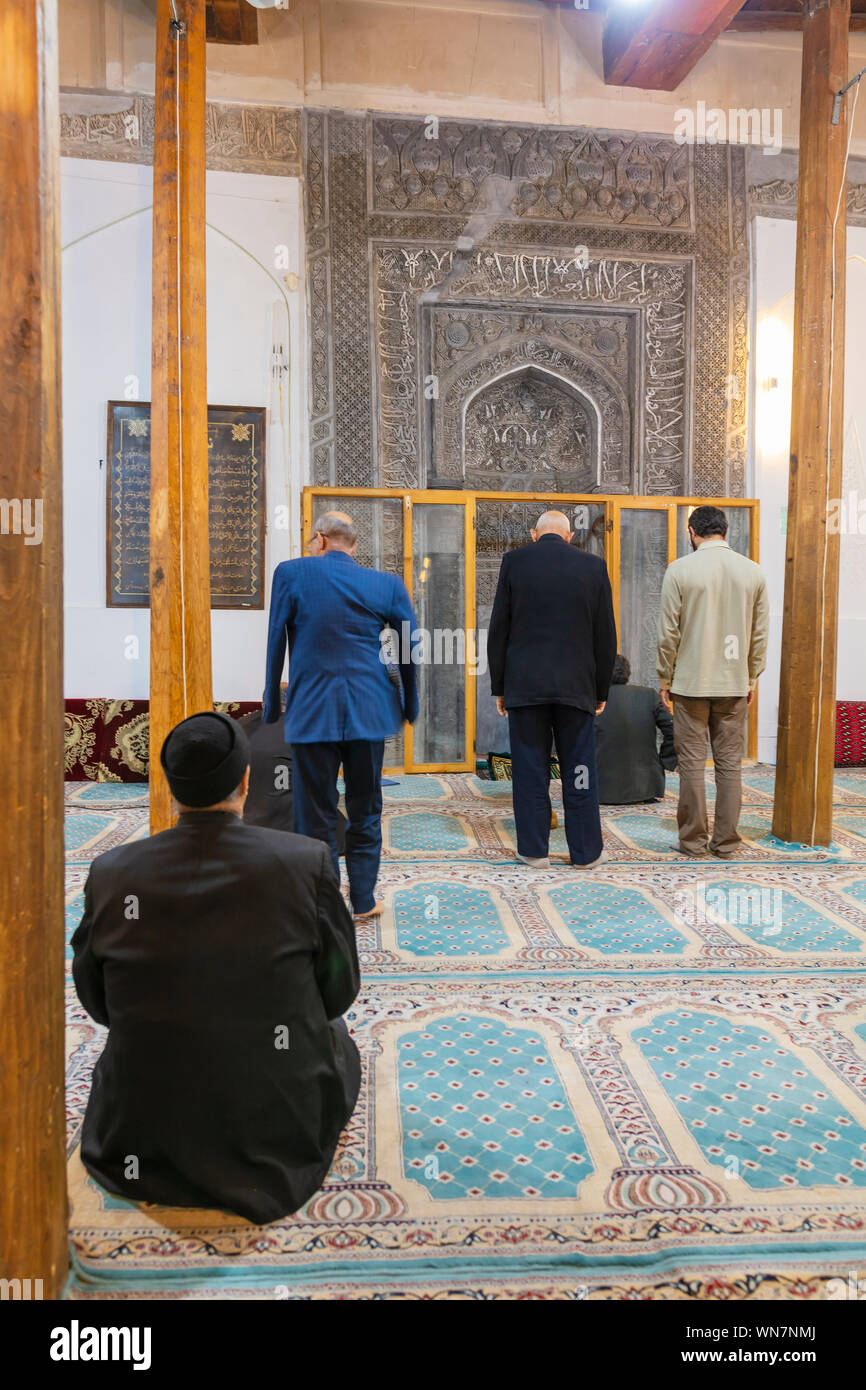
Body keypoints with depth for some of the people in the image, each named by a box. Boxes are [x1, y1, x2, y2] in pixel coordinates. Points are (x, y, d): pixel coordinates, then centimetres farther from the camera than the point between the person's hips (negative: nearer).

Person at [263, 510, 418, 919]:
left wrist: (271, 707, 8)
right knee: (365, 811, 15)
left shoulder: (291, 573, -2)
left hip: (311, 713, -2)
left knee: (316, 814, 7)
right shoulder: (387, 584, 4)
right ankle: (363, 901, 24)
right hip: (369, 712, 3)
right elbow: (410, 649, 7)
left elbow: (275, 644, 0)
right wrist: (409, 705, 19)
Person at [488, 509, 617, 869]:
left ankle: (534, 850, 13)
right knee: (579, 771, 8)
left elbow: (498, 630, 1)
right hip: (576, 686, 1)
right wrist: (601, 690, 12)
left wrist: (499, 686, 7)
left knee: (530, 770, 6)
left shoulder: (514, 561, 1)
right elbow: (605, 636, 5)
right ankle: (585, 851, 15)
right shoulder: (593, 566, 3)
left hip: (525, 685, -1)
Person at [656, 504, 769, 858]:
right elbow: (760, 633, 8)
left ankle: (693, 842, 10)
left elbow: (668, 632, -6)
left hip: (691, 682, -3)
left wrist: (665, 678, 5)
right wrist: (751, 678, 18)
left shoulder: (680, 569, -7)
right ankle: (726, 842, 14)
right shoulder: (753, 571, 4)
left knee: (692, 763, 3)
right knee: (730, 763, 8)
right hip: (734, 684, 3)